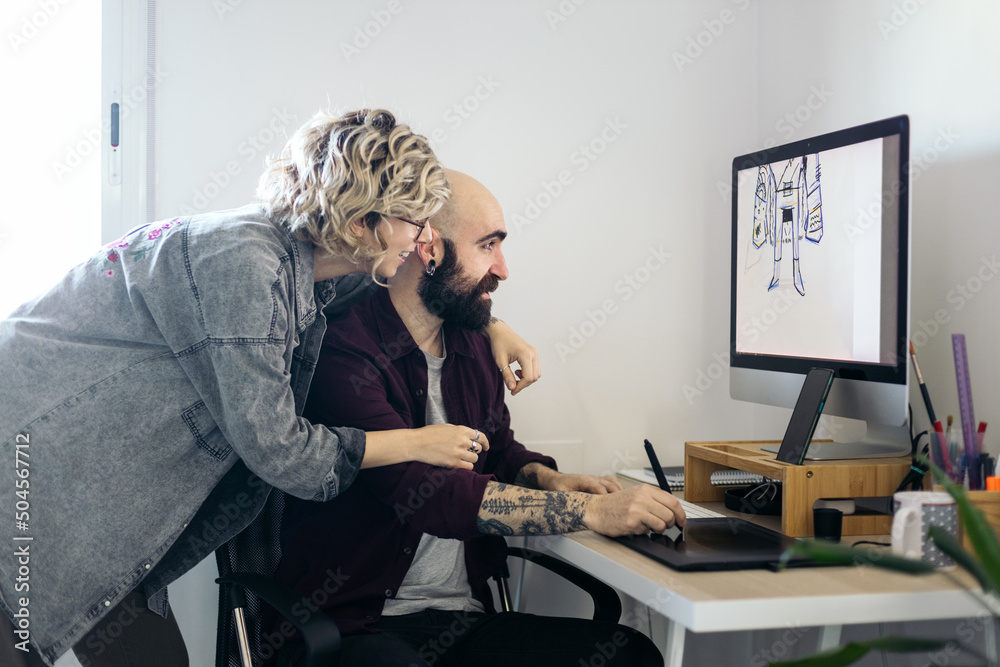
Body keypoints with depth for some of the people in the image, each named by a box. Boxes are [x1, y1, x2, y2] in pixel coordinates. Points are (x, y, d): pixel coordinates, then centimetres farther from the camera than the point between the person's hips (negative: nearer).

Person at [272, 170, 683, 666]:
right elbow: (421, 490, -25)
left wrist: (546, 479, 2)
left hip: (463, 618, 7)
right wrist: (591, 511, -25)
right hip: (353, 625, -7)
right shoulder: (341, 348, -15)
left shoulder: (473, 348, 11)